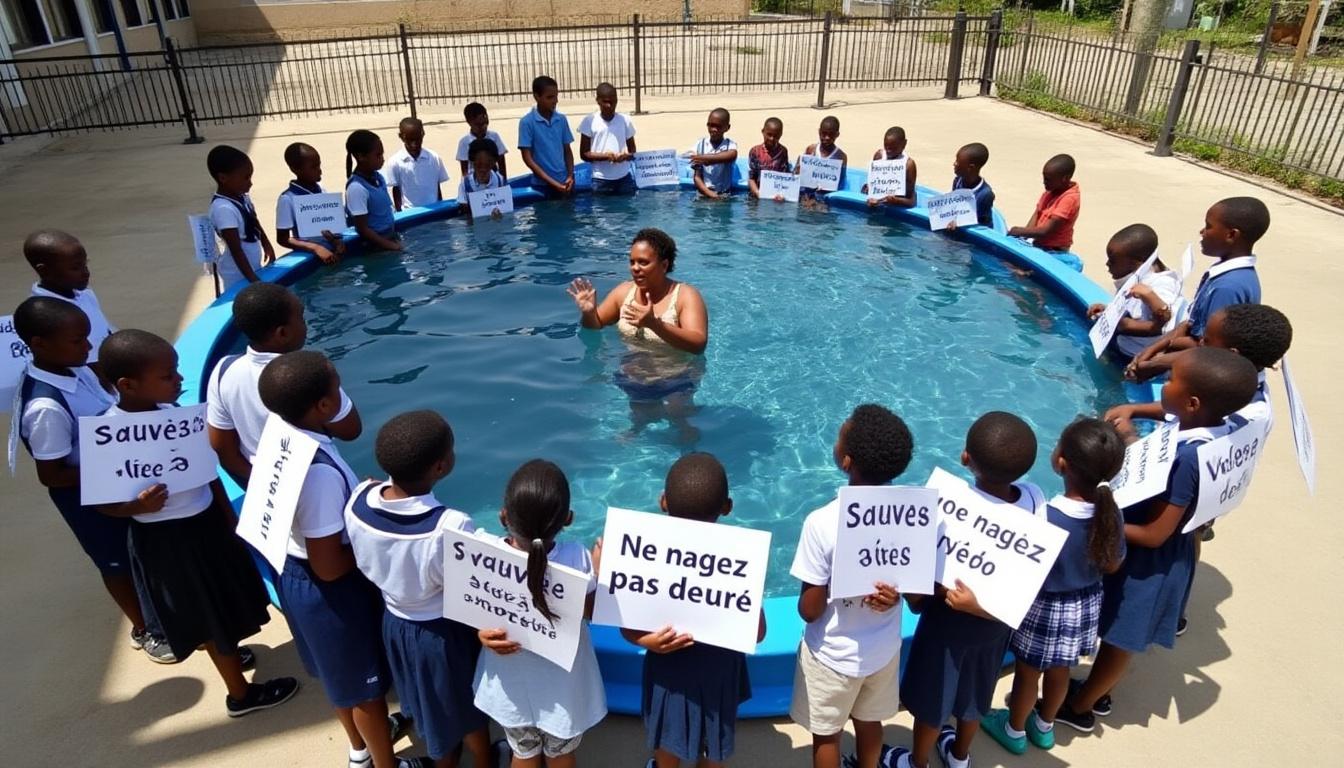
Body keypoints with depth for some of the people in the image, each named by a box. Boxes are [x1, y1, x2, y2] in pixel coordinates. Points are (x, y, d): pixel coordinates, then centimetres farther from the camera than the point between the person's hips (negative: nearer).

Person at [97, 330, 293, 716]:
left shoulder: (174, 411, -9)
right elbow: (105, 504, -15)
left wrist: (229, 515, 8)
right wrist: (139, 506, -35)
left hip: (206, 520, 6)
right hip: (165, 538, -6)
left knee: (222, 602, 28)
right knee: (213, 613, 12)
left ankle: (226, 652, 58)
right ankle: (241, 693, 34)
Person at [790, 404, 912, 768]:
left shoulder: (822, 523, -31)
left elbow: (809, 610, -22)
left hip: (833, 656, -4)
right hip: (884, 650, 4)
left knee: (826, 735, 21)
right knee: (869, 723, 29)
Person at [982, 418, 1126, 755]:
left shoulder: (1045, 518, -36)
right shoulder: (1111, 514, -18)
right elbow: (1112, 565, -2)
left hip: (1044, 607, -5)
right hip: (1086, 604, 5)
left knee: (1027, 672, 20)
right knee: (1059, 671, 28)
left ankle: (1014, 731, 43)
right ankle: (1044, 726, 51)